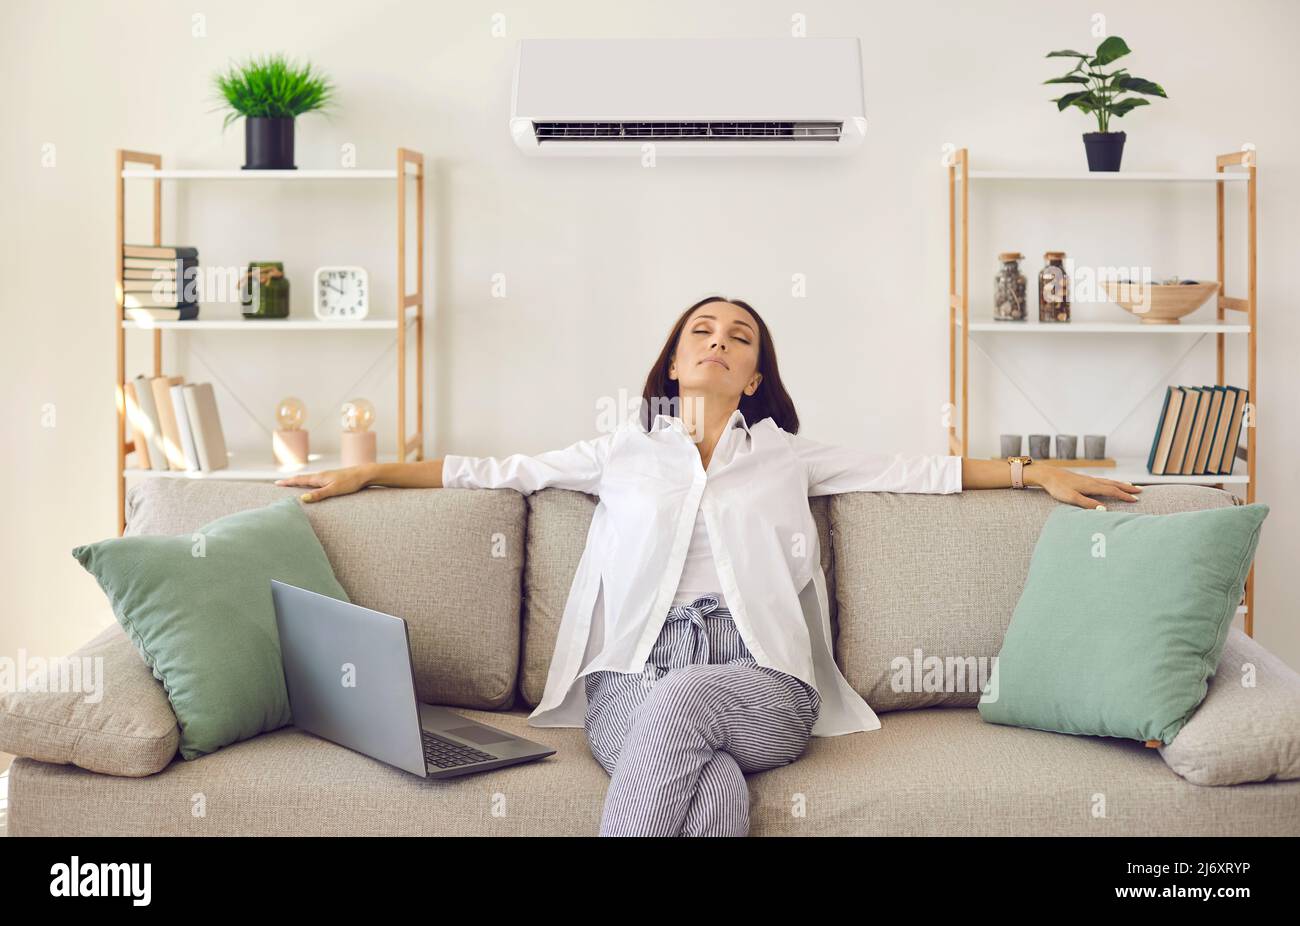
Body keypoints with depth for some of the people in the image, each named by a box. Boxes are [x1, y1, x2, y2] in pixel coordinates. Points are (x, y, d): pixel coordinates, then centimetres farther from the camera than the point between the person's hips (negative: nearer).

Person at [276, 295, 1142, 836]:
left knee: (680, 700, -37)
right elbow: (496, 471, 24)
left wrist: (1035, 472, 17)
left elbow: (916, 470, 23)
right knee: (716, 787, -35)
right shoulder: (625, 451, 24)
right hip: (631, 678, 0)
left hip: (760, 683, 0)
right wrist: (367, 472, 18)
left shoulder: (785, 455, 24)